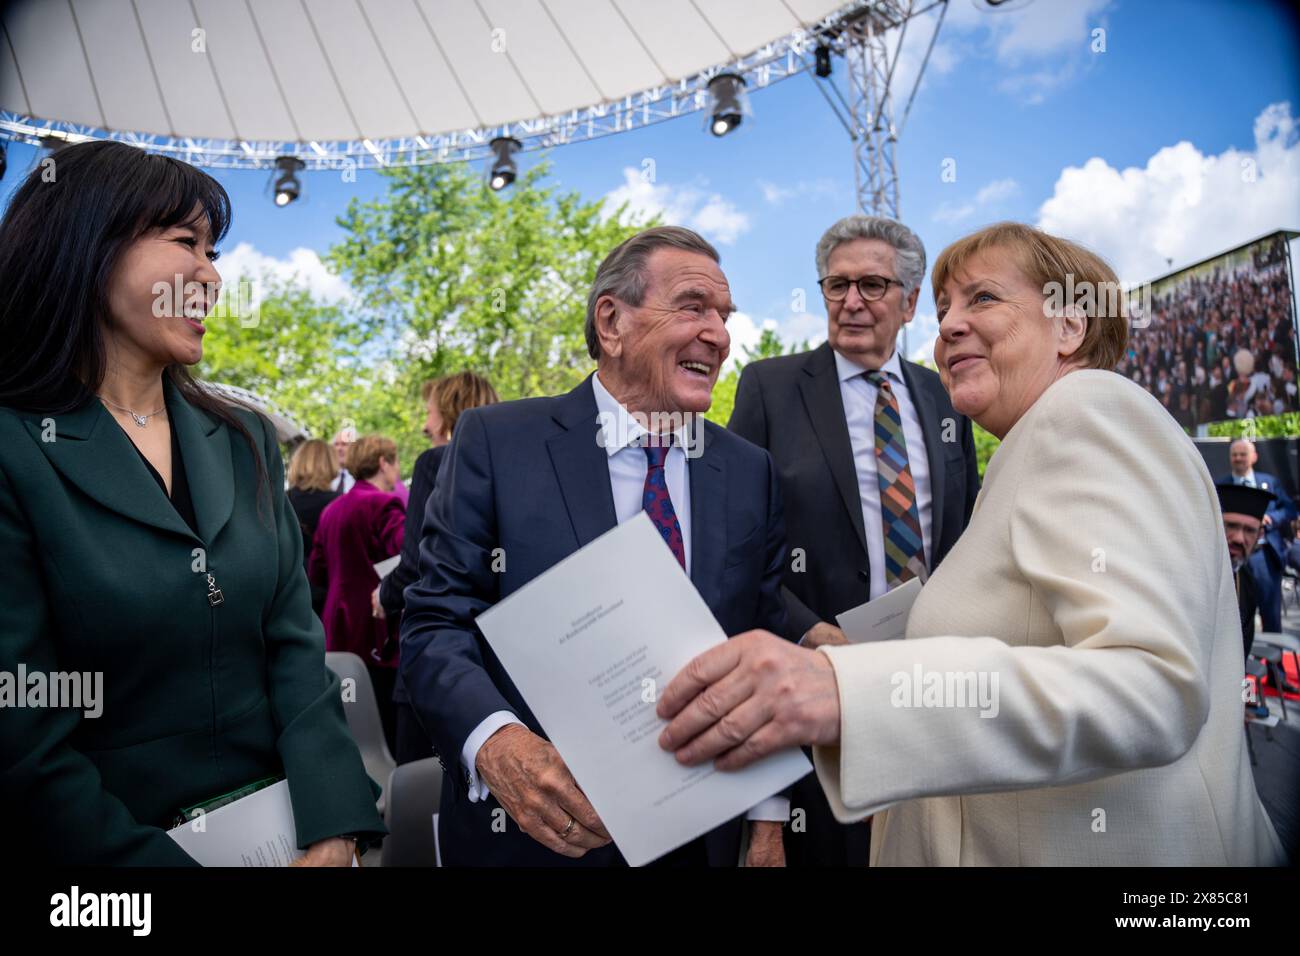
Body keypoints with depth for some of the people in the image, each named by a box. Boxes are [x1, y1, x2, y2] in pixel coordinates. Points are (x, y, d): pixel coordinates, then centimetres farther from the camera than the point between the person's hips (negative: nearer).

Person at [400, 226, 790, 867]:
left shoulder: (750, 472, 1)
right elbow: (436, 624, -12)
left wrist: (768, 818, 2)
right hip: (533, 832, -3)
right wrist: (497, 743, -28)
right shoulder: (495, 442, -9)